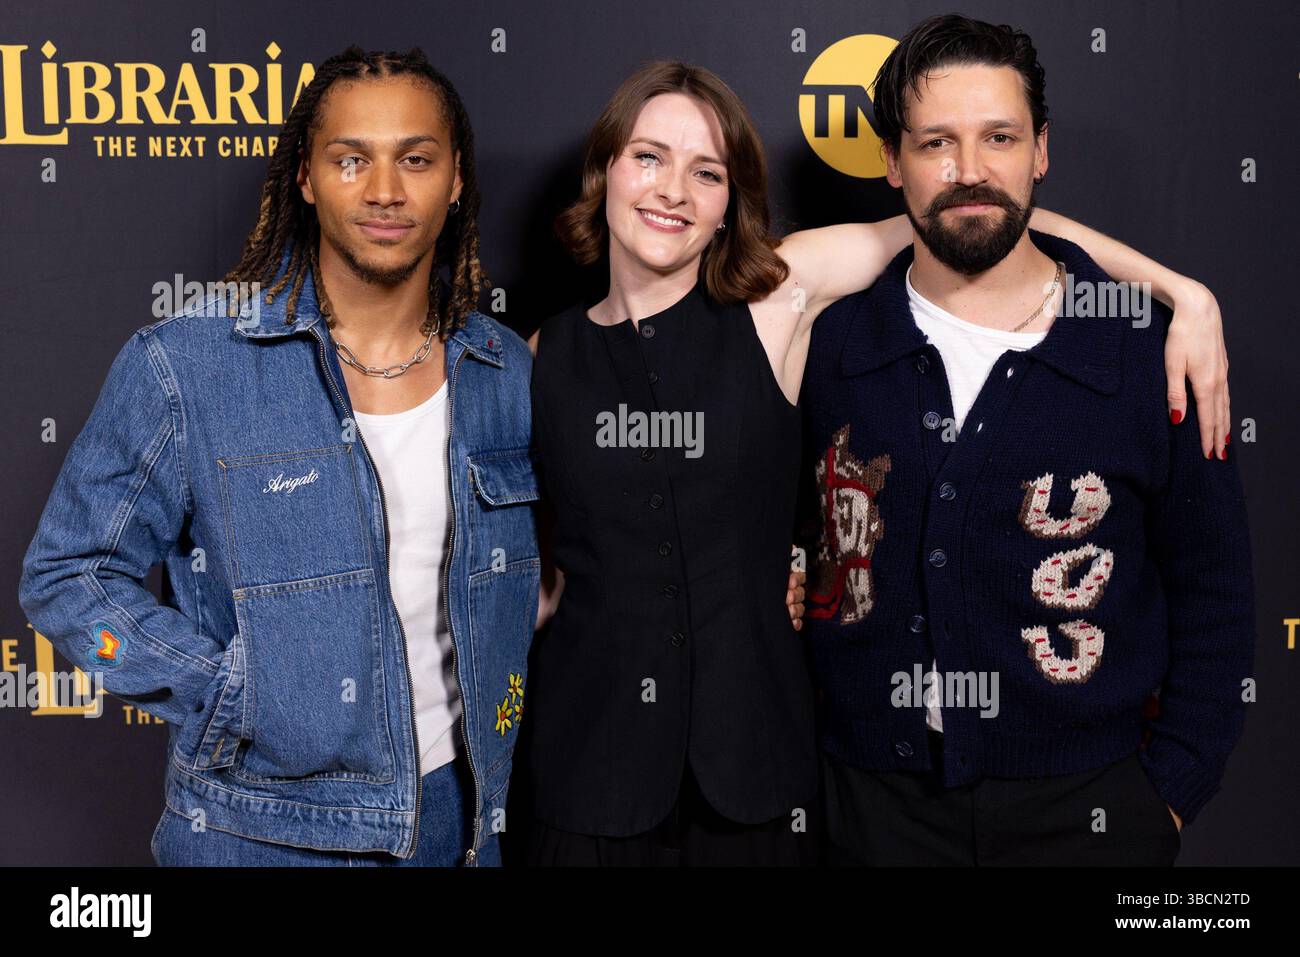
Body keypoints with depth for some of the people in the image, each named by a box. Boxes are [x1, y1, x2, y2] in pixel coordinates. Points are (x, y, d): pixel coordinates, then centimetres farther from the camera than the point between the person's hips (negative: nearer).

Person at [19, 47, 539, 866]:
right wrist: (238, 697, -15)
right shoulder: (184, 368, -13)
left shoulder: (506, 372, -1)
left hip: (458, 806, 3)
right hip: (265, 824, -3)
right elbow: (67, 575, -7)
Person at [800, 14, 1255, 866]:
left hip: (1085, 807, -1)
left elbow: (1214, 593, 1)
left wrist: (1170, 790, -4)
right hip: (875, 799, 1)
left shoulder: (1150, 347, -6)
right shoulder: (828, 341, -3)